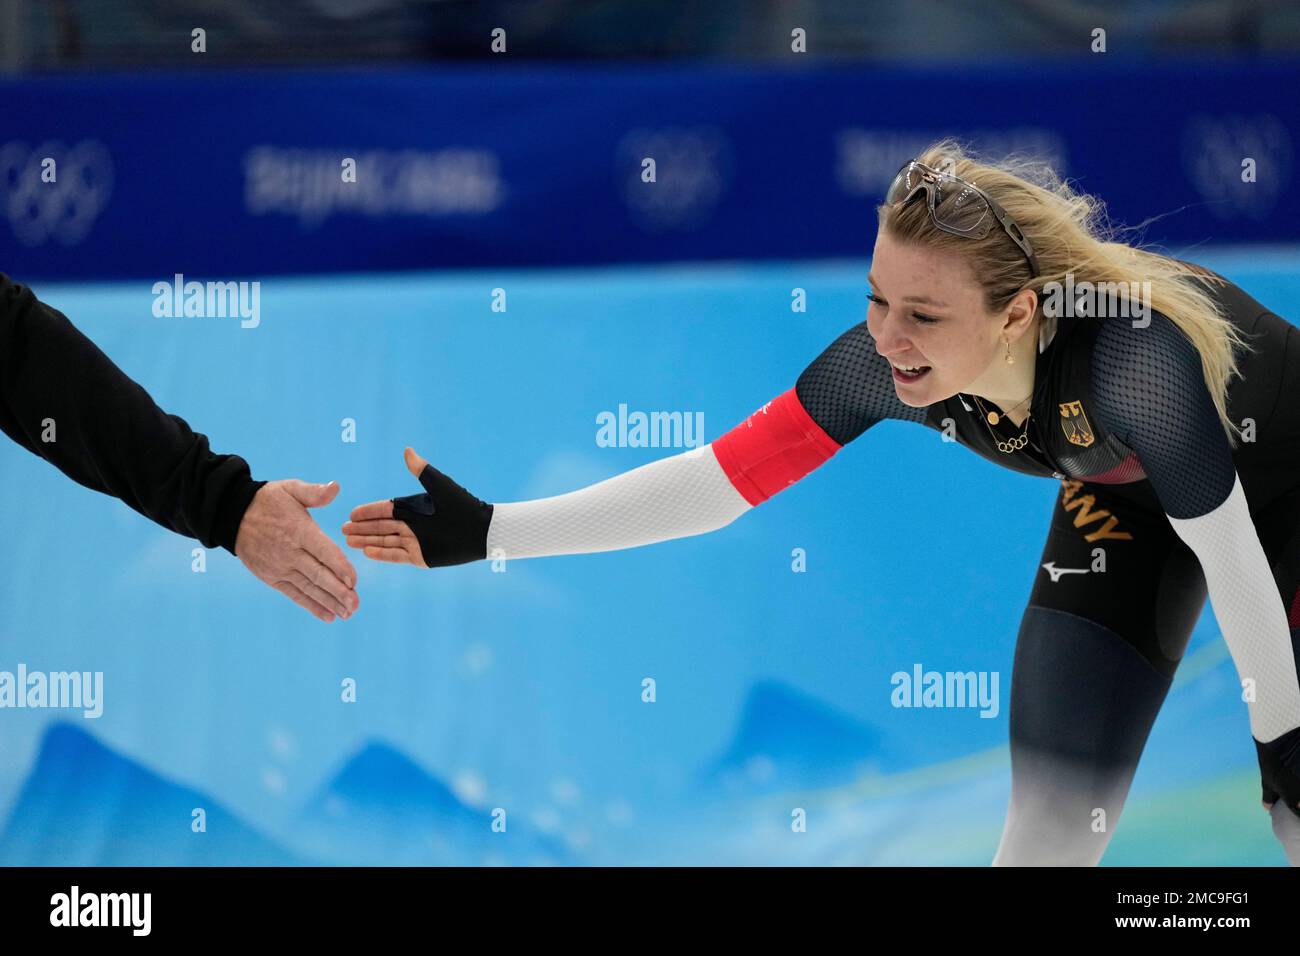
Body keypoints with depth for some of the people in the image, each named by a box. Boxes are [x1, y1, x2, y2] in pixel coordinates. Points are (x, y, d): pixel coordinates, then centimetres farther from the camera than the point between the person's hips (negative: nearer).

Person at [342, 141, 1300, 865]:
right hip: (1121, 497, 4)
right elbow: (716, 480, -22)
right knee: (1055, 815, -3)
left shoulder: (1131, 353, -43)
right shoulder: (886, 365, -28)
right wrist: (490, 530, -25)